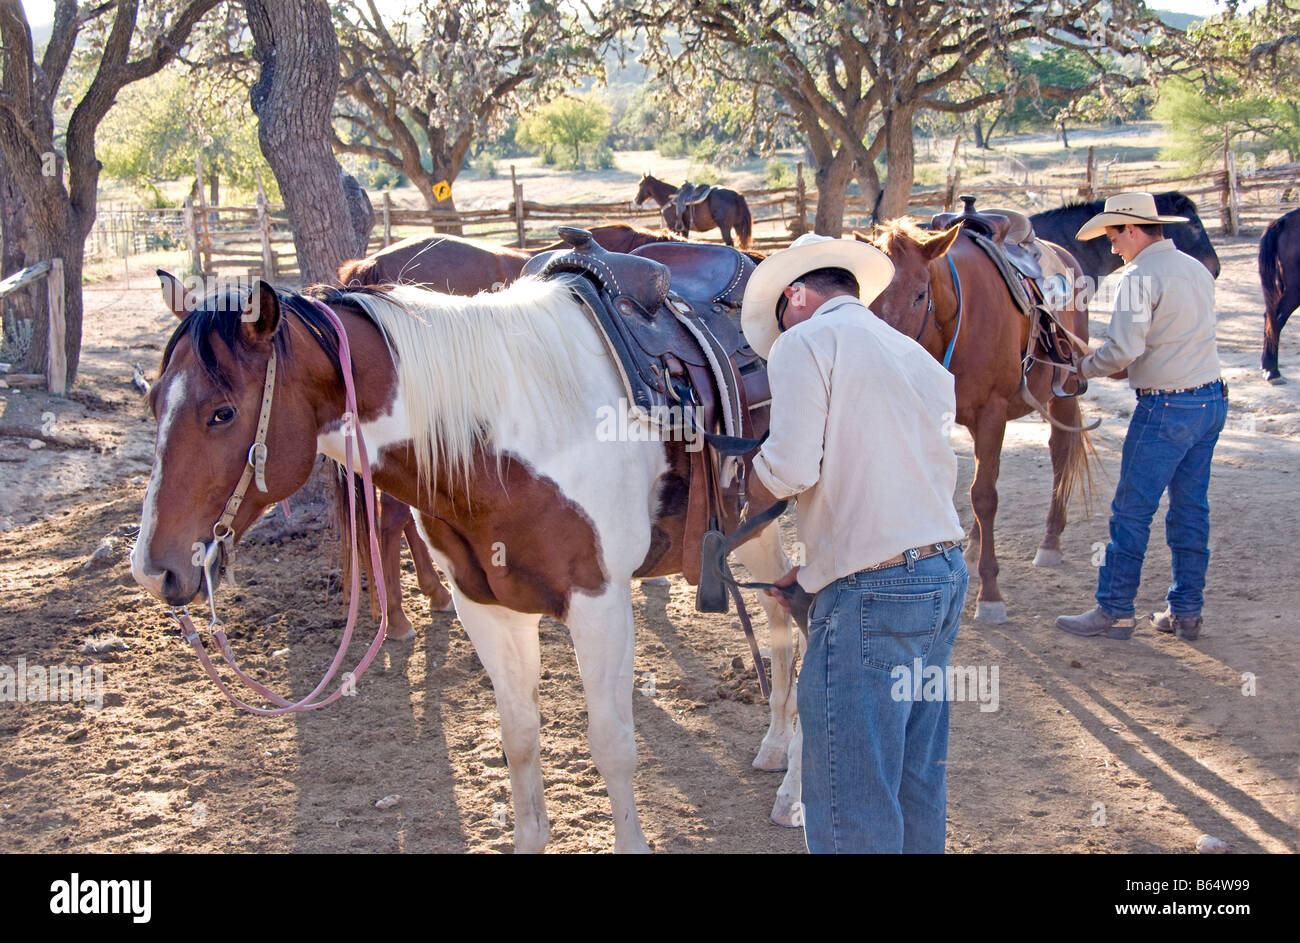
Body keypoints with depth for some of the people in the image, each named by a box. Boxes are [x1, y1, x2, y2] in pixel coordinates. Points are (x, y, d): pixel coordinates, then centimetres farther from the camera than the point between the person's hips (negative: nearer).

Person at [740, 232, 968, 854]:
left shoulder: (806, 342, -5)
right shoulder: (916, 356, 19)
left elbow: (791, 470, -17)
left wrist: (756, 469, 7)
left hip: (873, 593, -8)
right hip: (945, 574, 9)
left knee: (851, 808, 0)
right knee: (918, 785, 19)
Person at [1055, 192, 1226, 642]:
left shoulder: (1139, 277, -14)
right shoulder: (1198, 269, 13)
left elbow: (1124, 349, -22)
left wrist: (1085, 366, -4)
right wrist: (1138, 368, 17)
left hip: (1167, 407, -8)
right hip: (1212, 398, 9)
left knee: (1131, 511, 0)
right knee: (1191, 509, 12)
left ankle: (1114, 611, 5)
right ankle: (1186, 611, 17)